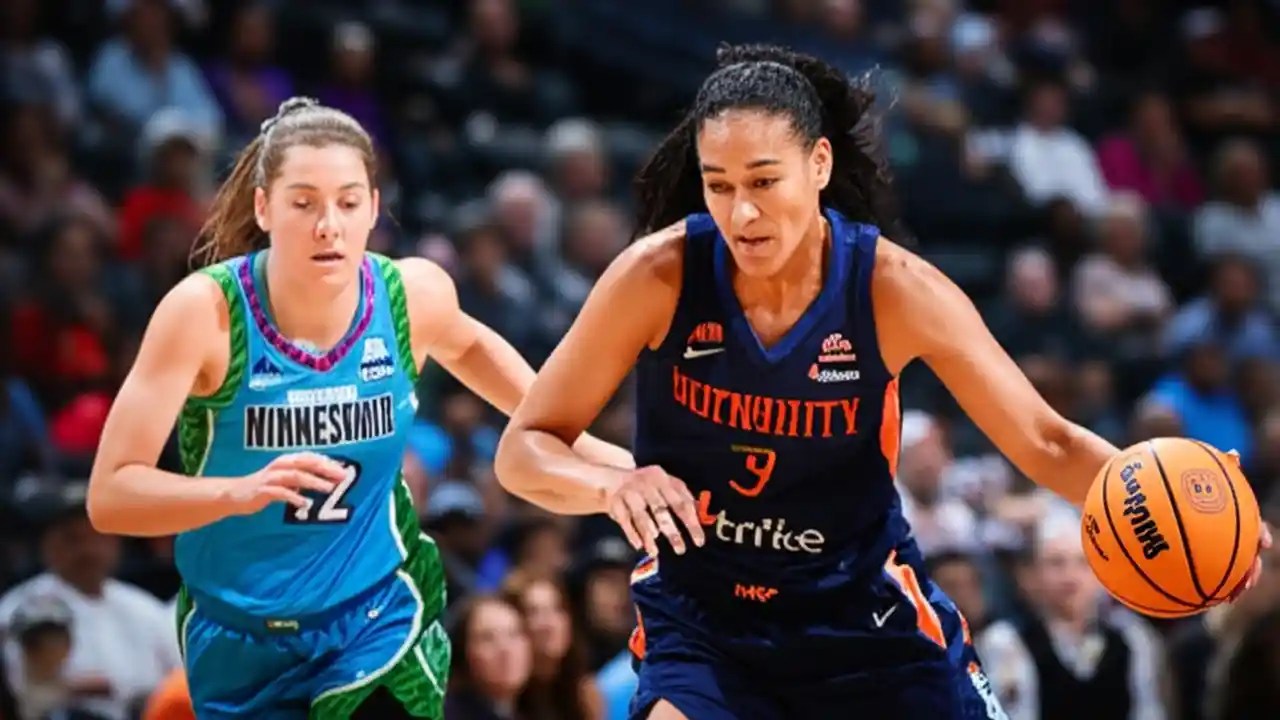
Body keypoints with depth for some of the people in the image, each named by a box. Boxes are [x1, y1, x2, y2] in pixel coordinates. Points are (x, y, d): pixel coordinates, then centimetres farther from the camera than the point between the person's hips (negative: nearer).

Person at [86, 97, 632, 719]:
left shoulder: (413, 293, -12)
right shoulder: (204, 311, -22)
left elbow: (467, 344, 15)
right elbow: (109, 496, -26)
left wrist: (575, 443, 11)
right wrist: (242, 491, -42)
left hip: (378, 615, 1)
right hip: (237, 636, 0)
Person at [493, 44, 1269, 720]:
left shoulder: (896, 290, -17)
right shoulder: (659, 275, -19)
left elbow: (1045, 441, -8)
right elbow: (524, 449, -12)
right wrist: (613, 484, -35)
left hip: (865, 609, 1)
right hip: (702, 617, -1)